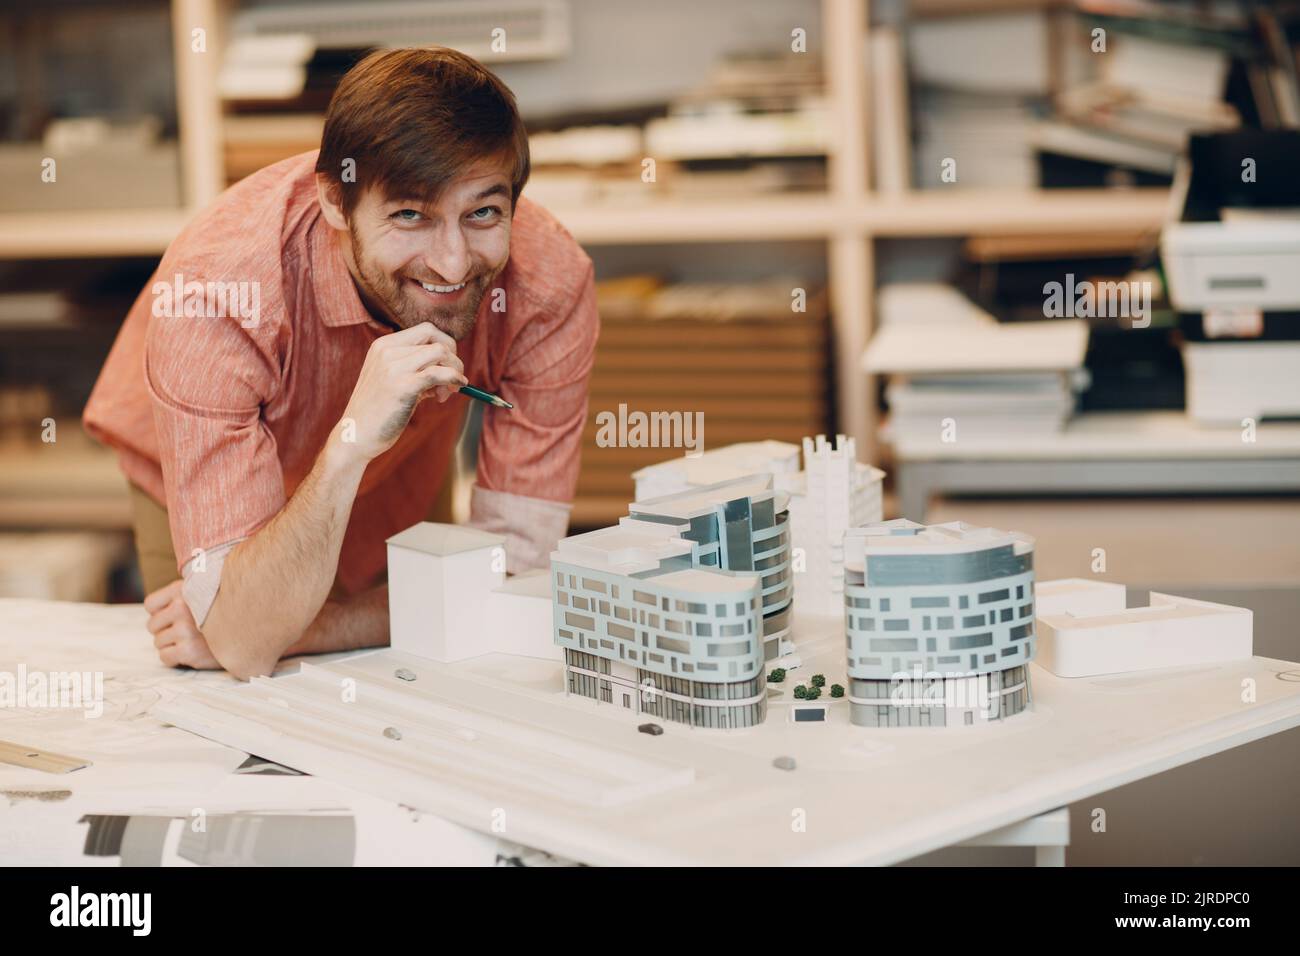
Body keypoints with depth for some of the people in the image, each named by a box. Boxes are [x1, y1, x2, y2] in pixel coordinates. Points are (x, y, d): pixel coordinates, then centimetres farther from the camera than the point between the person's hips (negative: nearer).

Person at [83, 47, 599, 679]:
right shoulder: (213, 295, -39)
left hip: (398, 493, 2)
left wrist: (291, 632, -32)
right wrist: (351, 445, -54)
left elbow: (513, 571, -26)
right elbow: (245, 643, -41)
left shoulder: (550, 282, -32)